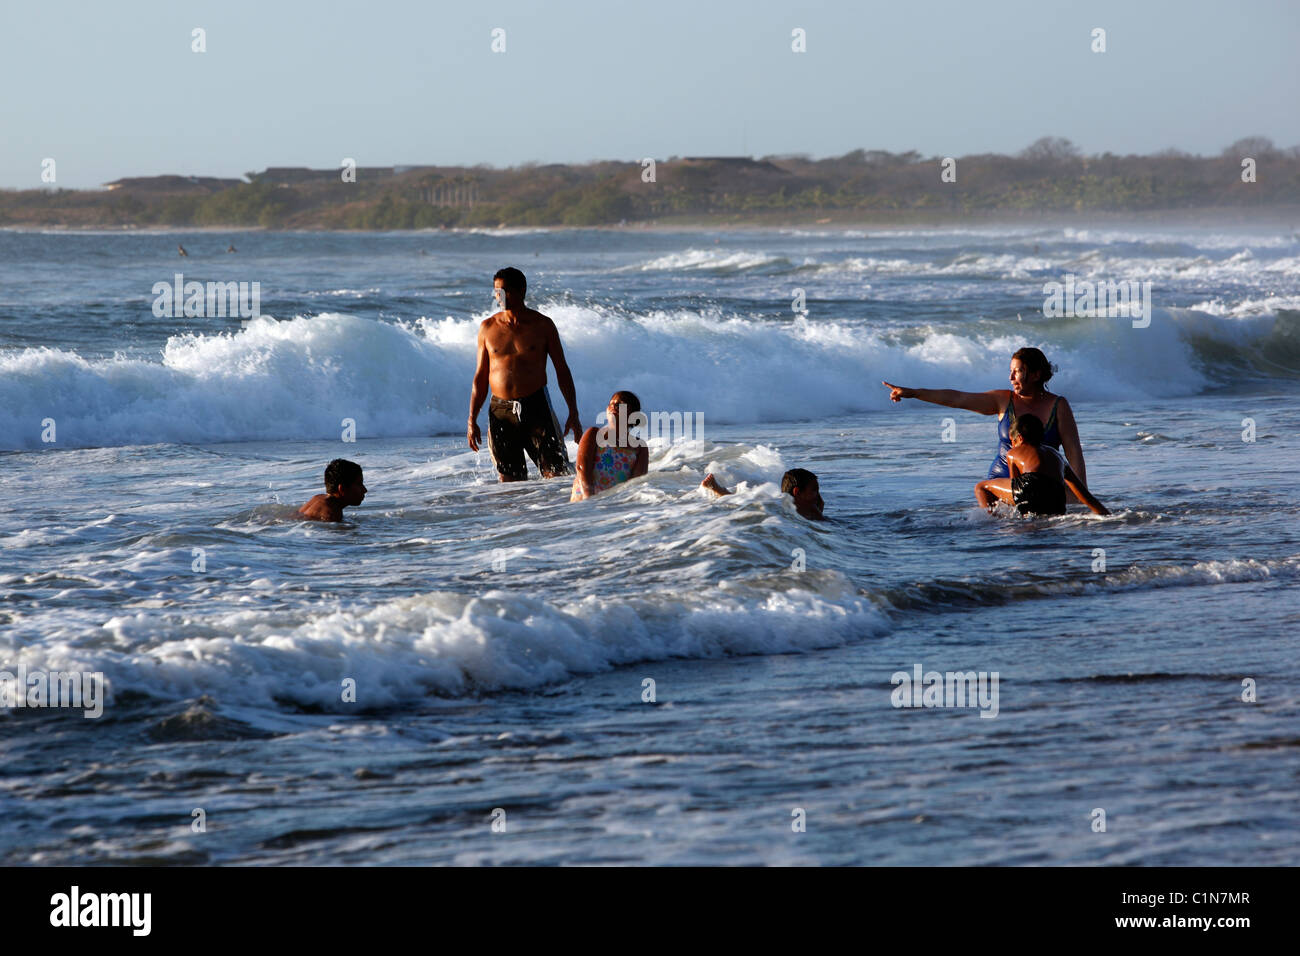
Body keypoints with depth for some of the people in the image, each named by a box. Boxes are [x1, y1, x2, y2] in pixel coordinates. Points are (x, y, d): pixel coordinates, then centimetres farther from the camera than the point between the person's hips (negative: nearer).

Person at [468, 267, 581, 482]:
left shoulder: (542, 325, 3)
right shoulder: (488, 328, 7)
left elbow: (562, 369, 6)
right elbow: (480, 377, 11)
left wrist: (573, 413, 0)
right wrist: (472, 420, 5)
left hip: (537, 407, -1)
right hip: (501, 411, 1)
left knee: (557, 475, -9)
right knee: (509, 481, -1)